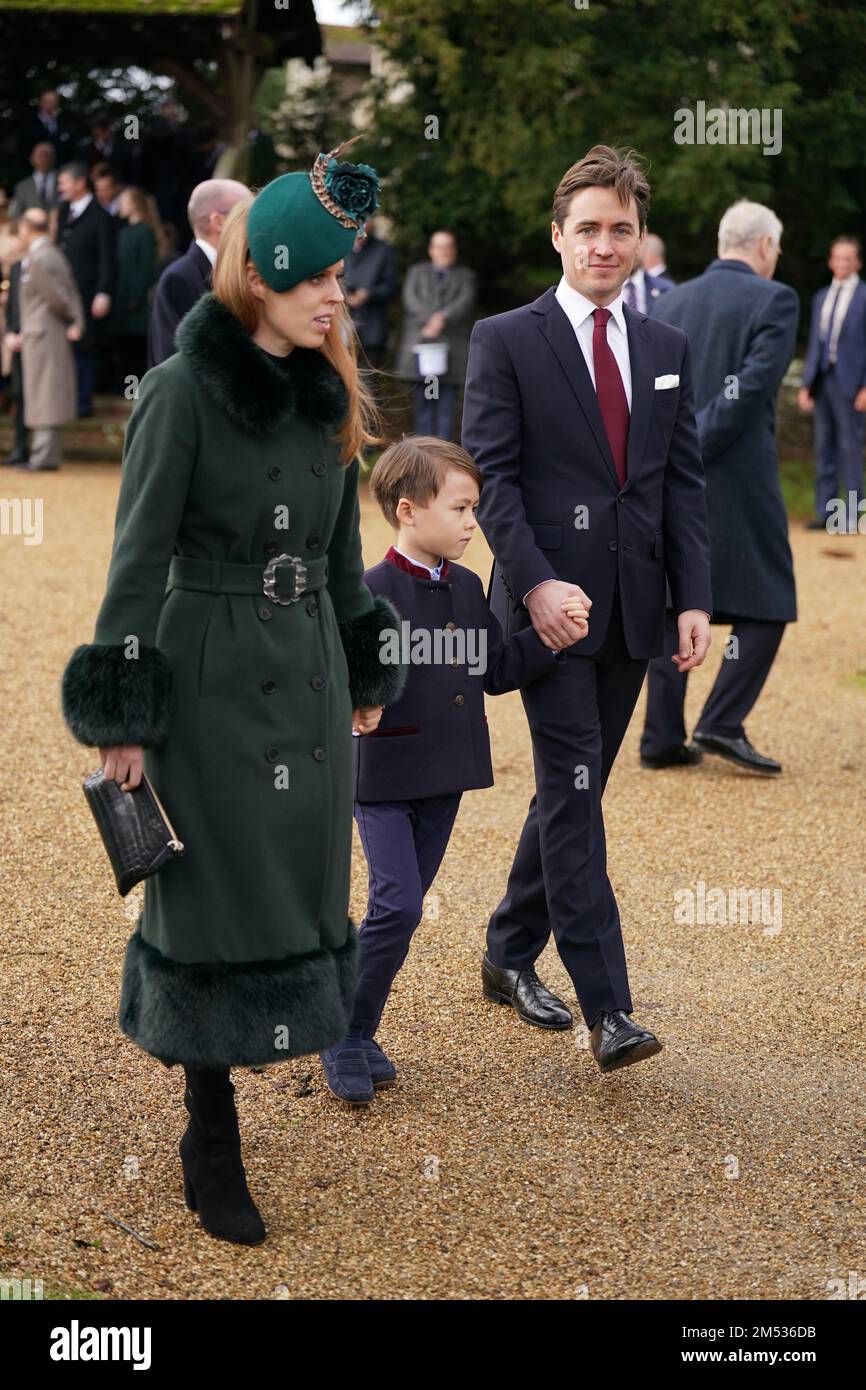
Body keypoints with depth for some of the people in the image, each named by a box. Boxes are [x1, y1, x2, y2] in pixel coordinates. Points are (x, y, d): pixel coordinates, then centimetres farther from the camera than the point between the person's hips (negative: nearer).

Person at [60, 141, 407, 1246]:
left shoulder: (326, 392, 6)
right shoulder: (184, 390, -13)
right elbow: (138, 559, -12)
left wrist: (367, 675, 19)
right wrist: (121, 716, -12)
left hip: (310, 671, 6)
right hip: (212, 677, -6)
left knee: (301, 885, 10)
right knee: (222, 901, 0)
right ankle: (211, 1146, 10)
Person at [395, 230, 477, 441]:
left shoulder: (465, 276, 17)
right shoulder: (417, 272, 20)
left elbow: (465, 303, 0)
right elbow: (410, 299, 3)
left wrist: (443, 318, -17)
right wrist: (430, 319, -13)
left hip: (451, 347, -1)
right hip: (420, 343, 1)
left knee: (447, 402, -5)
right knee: (422, 401, -1)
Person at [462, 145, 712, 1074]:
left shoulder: (667, 349, 12)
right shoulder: (506, 340, -2)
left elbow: (684, 481, 10)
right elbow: (490, 474, -7)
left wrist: (694, 599, 1)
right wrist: (534, 581, -18)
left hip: (632, 609, 5)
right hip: (550, 603, -5)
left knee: (573, 789, 12)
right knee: (573, 791, -9)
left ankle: (510, 955, 29)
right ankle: (607, 1010, -10)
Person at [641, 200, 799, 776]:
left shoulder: (673, 302, 12)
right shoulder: (774, 300, -5)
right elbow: (751, 387, -15)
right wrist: (692, 452, -14)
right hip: (738, 480, -6)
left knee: (674, 606, 11)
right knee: (766, 604, 4)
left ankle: (663, 738, 11)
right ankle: (722, 723, -6)